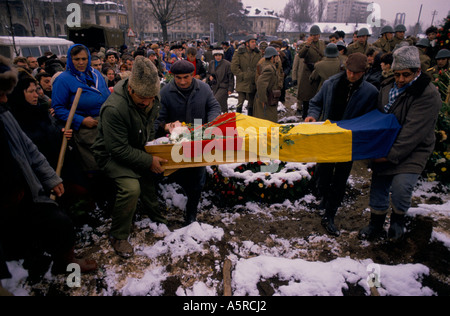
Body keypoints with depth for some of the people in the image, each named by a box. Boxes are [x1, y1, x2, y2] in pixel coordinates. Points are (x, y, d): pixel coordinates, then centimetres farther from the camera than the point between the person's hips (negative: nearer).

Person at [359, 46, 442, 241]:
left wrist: (391, 155, -23)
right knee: (379, 186, 10)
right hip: (385, 150, 6)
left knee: (401, 186, -20)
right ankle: (376, 226, 30)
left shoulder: (428, 95, -17)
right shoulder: (387, 87, 5)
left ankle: (398, 220, 12)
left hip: (412, 151, -6)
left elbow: (413, 132, -22)